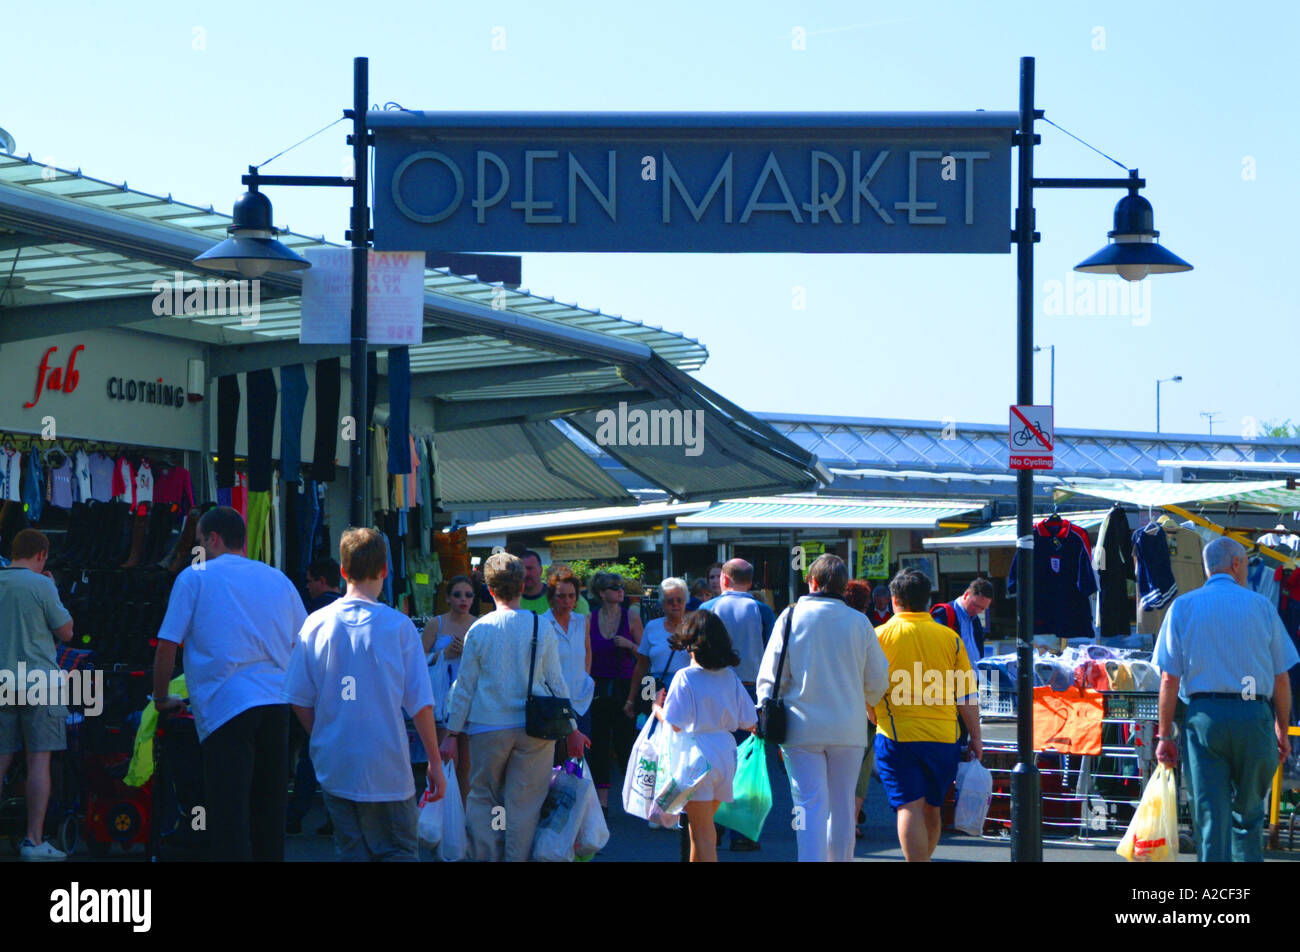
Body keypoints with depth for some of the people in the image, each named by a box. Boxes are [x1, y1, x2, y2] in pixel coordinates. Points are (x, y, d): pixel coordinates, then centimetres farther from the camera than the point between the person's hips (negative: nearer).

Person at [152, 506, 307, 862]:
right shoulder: (279, 580, 19)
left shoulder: (195, 577, 5)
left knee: (228, 819, -6)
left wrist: (161, 699, 15)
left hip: (226, 706, -5)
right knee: (268, 810, 14)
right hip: (278, 705, 5)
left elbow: (166, 648, 1)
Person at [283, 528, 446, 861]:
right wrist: (435, 762, 2)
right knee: (399, 852, 5)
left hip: (334, 770, 3)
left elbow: (299, 700, 3)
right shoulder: (398, 625, -8)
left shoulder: (316, 624, 0)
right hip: (386, 769, -3)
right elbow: (420, 703, -7)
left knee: (352, 853, 11)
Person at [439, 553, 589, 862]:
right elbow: (556, 682, 4)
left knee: (483, 797, 13)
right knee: (524, 802, 5)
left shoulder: (478, 630, -3)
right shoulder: (542, 628, -1)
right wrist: (572, 729, 13)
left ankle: (484, 856, 8)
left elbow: (465, 686, 1)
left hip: (488, 728, 0)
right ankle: (518, 857, 6)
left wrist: (452, 734, 7)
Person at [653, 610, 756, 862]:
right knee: (703, 824, 21)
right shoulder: (730, 676, 4)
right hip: (726, 752, 6)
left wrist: (657, 708, 4)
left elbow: (675, 725, -15)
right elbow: (748, 722, 7)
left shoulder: (685, 677, -12)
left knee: (702, 829, -1)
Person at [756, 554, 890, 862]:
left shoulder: (791, 616, -2)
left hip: (802, 728, -2)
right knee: (842, 806, 12)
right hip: (848, 729, 2)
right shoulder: (859, 622, 2)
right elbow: (878, 680, 8)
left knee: (811, 804, -5)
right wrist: (864, 703, 28)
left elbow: (770, 674, -3)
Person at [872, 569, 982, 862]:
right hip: (943, 736, 3)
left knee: (909, 807, -7)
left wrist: (878, 722, 22)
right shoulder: (950, 637, 5)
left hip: (897, 736, -3)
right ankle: (922, 858, 28)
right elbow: (967, 696, 5)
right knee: (931, 810, 16)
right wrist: (975, 737, 12)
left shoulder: (879, 636, -1)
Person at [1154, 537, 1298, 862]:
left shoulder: (1182, 607, 6)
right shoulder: (1261, 606, 7)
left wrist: (1165, 735, 4)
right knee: (1247, 812, 17)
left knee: (1210, 816, -1)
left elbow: (1170, 679, 0)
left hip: (1203, 716, 0)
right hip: (1254, 716, 0)